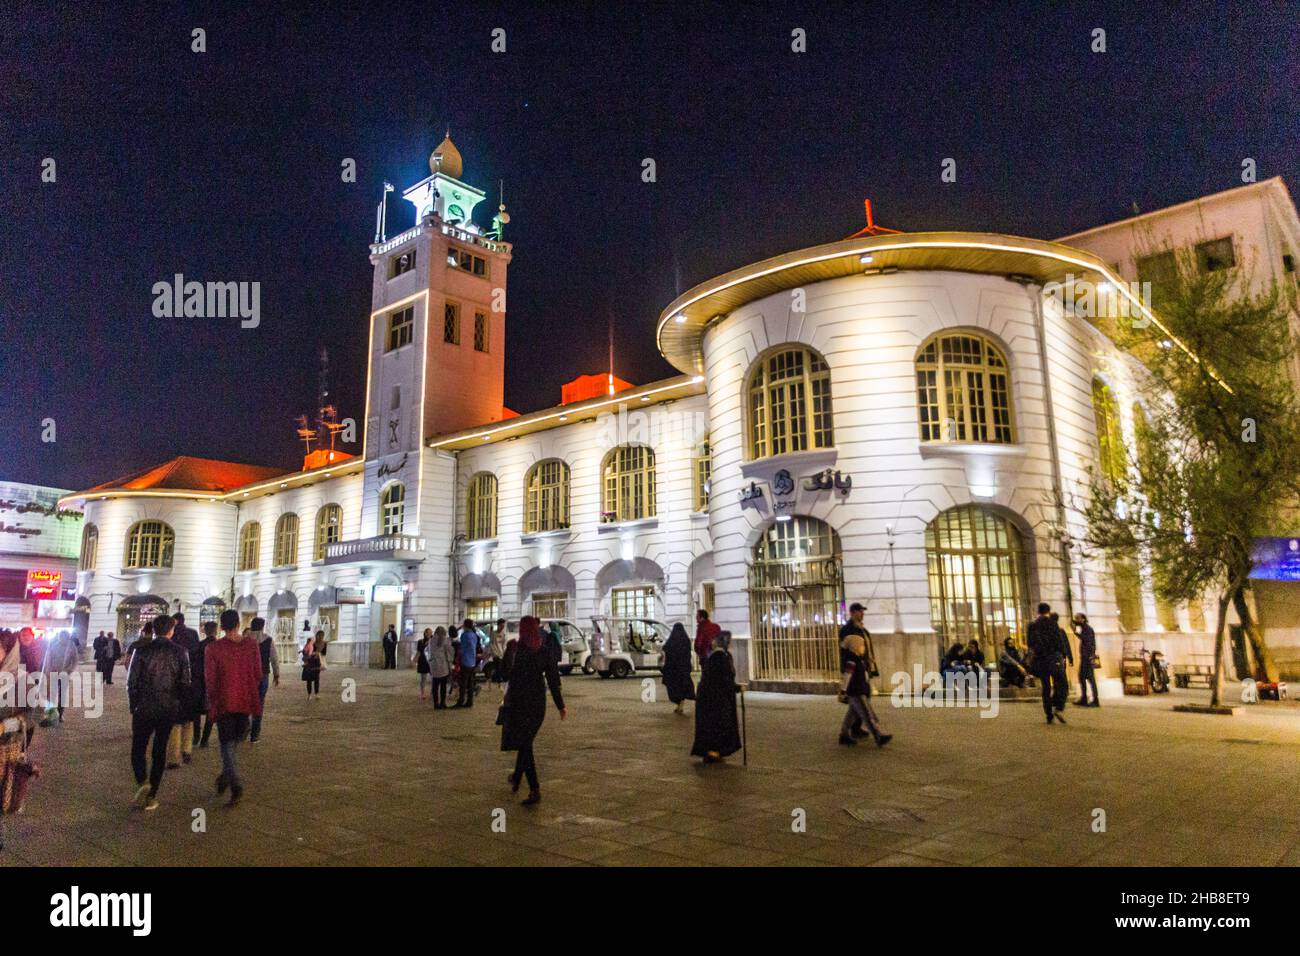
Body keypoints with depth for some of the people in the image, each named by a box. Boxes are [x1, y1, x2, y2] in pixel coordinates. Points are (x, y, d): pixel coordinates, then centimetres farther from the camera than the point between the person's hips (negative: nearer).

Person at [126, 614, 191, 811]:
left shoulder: (142, 650, -6)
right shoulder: (180, 652, -2)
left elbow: (132, 681, -5)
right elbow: (185, 683, -2)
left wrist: (133, 705, 8)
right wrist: (181, 707, 9)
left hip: (144, 708, -1)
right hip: (169, 709, 2)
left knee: (138, 748, 12)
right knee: (160, 751, 11)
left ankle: (142, 782, -12)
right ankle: (152, 796, 13)